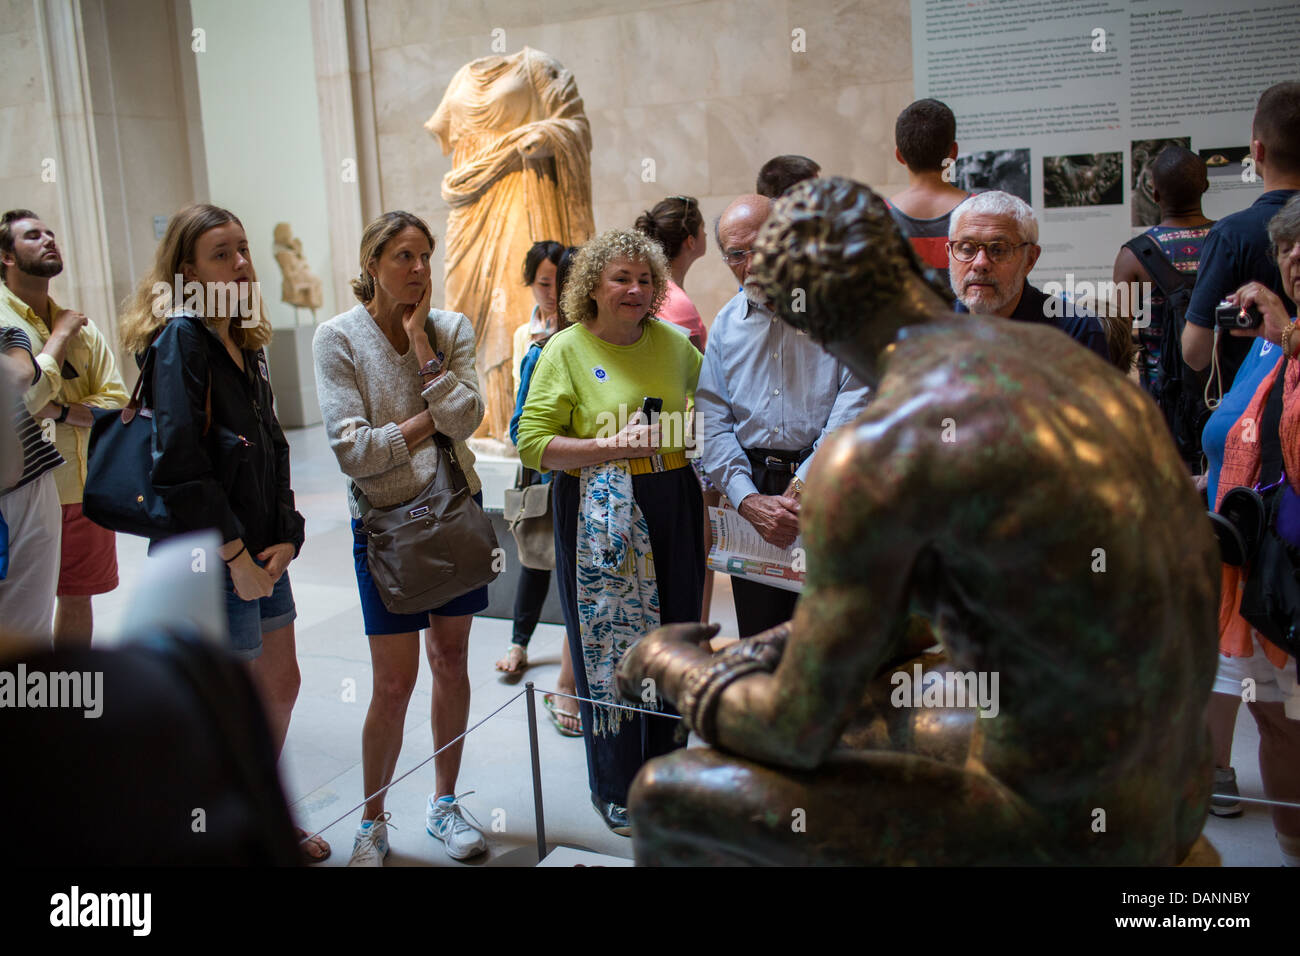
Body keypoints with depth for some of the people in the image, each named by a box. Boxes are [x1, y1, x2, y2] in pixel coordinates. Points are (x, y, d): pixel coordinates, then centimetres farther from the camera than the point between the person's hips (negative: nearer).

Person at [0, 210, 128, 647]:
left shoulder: (81, 325, 9)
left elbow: (118, 405, 2)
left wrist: (60, 410, -15)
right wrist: (60, 335, -11)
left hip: (85, 488, 6)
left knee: (78, 599, 15)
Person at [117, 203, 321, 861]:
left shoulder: (244, 341, 12)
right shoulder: (180, 338, -14)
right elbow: (179, 466, -21)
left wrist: (286, 537, 1)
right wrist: (237, 557, -19)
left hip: (263, 555, 9)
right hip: (213, 561, -9)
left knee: (280, 687, 19)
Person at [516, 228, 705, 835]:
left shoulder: (674, 343, 7)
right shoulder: (566, 350, -5)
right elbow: (532, 443, -11)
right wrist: (612, 447, -19)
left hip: (672, 506, 4)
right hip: (599, 512, -4)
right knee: (607, 645, 3)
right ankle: (614, 789, 20)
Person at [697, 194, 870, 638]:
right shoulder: (727, 322, 12)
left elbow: (856, 405, -12)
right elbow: (713, 420, 7)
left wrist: (801, 490, -16)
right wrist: (749, 500, -7)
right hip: (752, 489, 4)